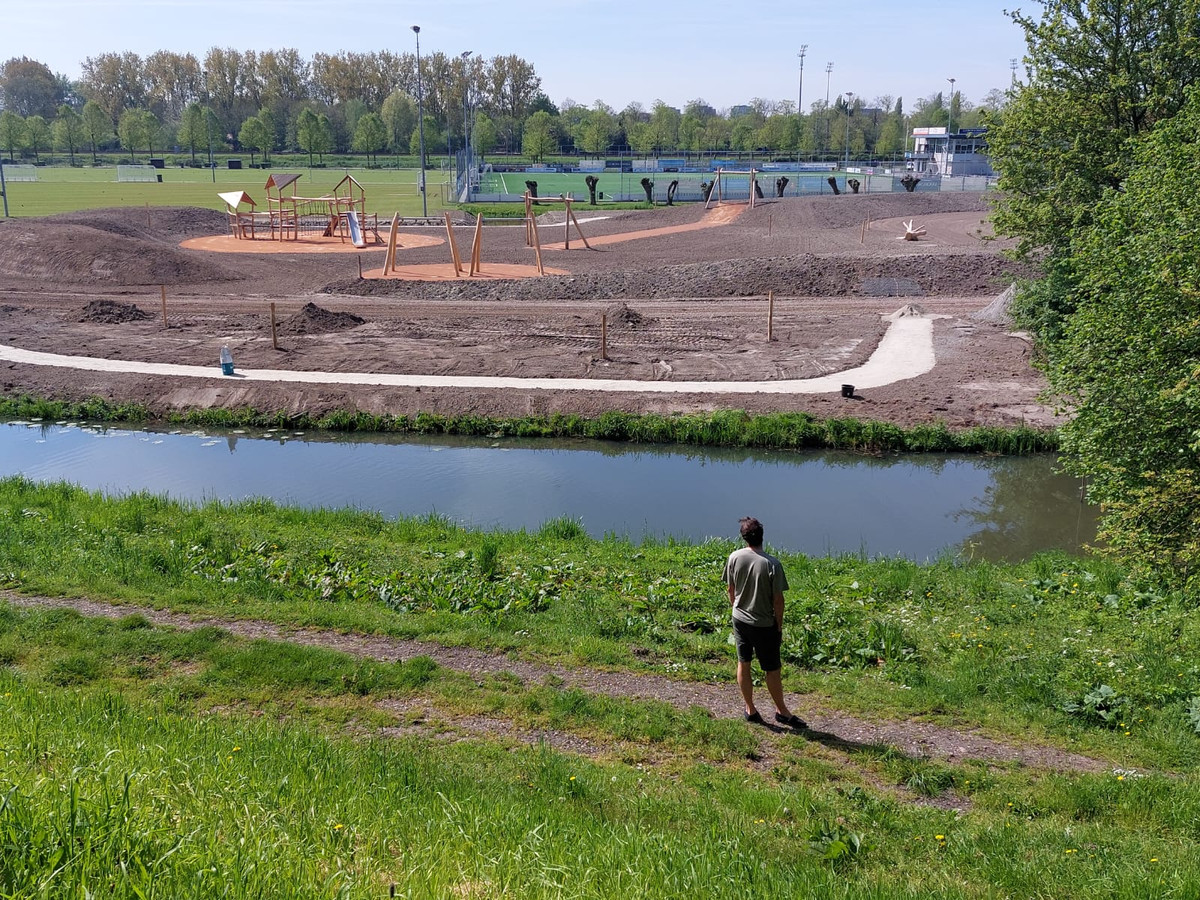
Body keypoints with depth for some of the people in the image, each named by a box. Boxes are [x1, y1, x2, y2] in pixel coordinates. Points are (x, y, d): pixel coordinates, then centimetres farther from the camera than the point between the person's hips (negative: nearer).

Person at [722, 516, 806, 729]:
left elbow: (731, 589, 3)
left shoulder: (734, 558, -9)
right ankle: (781, 711, 25)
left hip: (740, 620, 4)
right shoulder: (772, 564, -20)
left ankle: (750, 709, 28)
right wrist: (779, 626, -1)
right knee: (772, 669, 11)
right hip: (764, 624, -4)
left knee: (743, 664, 16)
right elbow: (777, 599, -14)